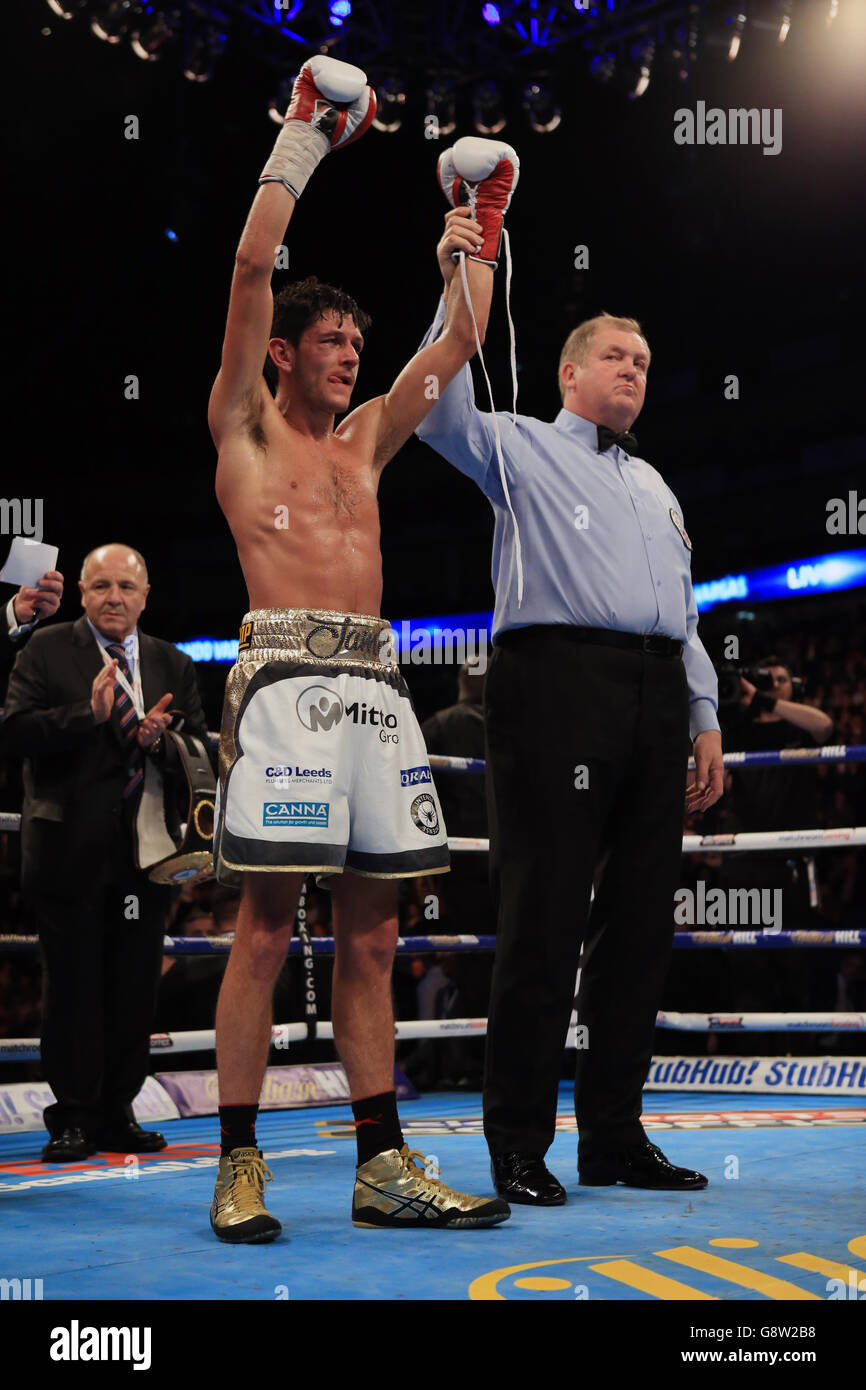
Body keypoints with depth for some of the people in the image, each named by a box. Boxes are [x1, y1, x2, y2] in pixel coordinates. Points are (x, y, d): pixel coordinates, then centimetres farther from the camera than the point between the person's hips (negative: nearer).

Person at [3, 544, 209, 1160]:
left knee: (136, 987, 7)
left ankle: (118, 1113, 18)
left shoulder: (173, 664, 12)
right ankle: (74, 1119, 10)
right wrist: (88, 713, -22)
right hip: (70, 849, -3)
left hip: (144, 853, 3)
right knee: (73, 987, 1)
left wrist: (159, 740, -14)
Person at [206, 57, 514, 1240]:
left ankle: (384, 1165, 7)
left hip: (376, 682, 6)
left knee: (371, 938, 4)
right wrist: (301, 139, 7)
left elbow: (457, 344, 28)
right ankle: (240, 1165, -2)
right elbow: (252, 271, 2)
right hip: (287, 675, -6)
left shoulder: (365, 441, 24)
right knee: (267, 928, -8)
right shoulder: (246, 428, 10)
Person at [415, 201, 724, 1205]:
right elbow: (441, 411, -5)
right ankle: (518, 1146, -3)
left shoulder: (655, 487, 31)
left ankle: (615, 1134, 13)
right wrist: (458, 288, -12)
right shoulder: (523, 450, 14)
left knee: (640, 921, 5)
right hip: (558, 678, -6)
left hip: (657, 696, 6)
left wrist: (705, 720, 17)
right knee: (544, 916, -9)